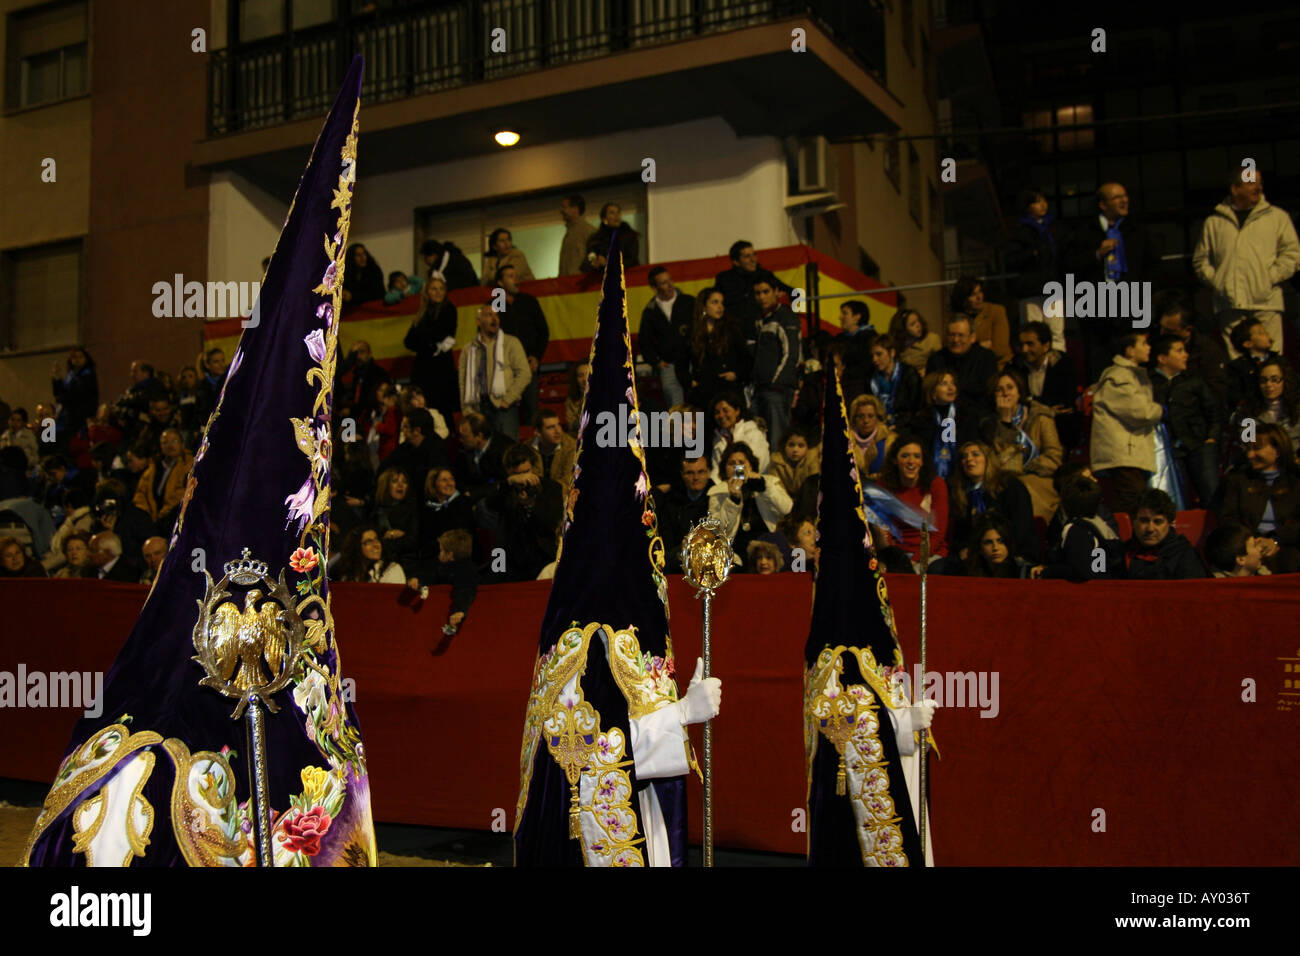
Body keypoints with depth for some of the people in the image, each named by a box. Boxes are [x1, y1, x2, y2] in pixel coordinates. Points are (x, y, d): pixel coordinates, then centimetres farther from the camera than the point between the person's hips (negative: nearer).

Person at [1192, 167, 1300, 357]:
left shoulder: (1277, 217, 10)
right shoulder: (1213, 222, 14)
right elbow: (1201, 259, 17)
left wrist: (1270, 278, -6)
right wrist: (1216, 280, 2)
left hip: (1266, 303, -1)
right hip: (1229, 304, 1)